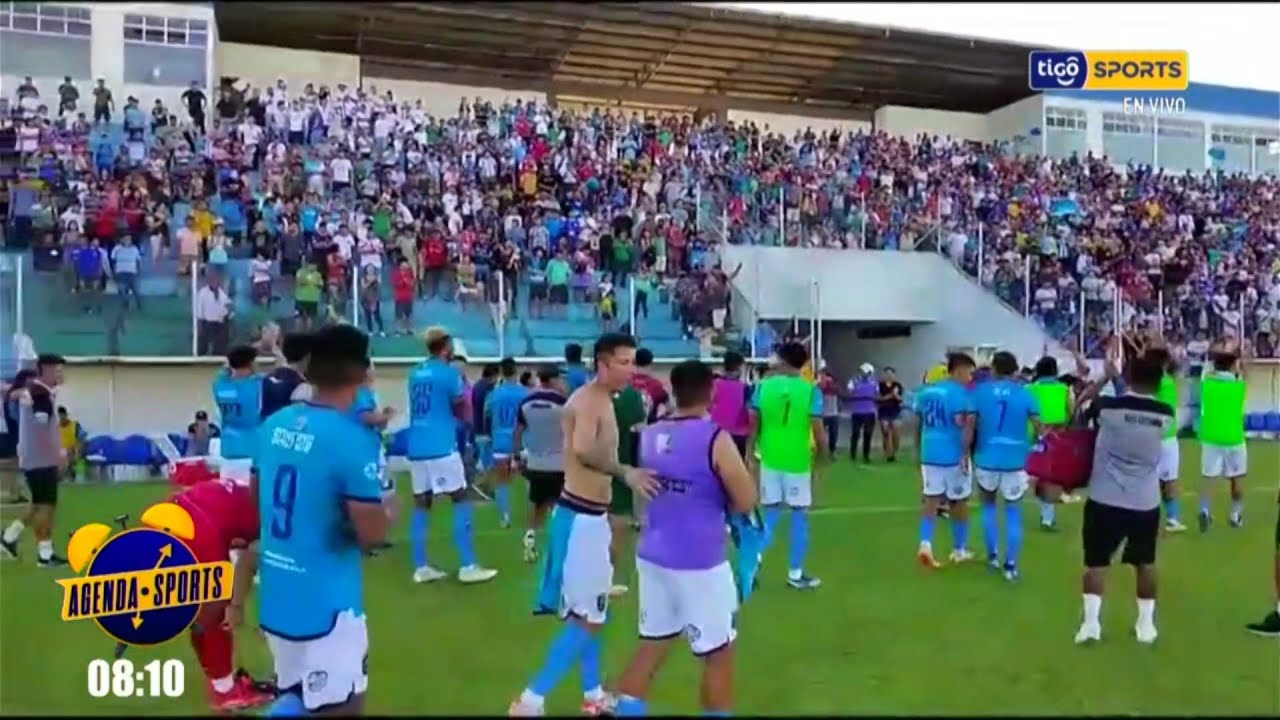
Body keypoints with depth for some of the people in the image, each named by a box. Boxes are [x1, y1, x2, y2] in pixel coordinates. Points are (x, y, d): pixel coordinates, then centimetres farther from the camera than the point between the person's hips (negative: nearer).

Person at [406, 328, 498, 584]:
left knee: (421, 504, 9)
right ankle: (468, 566, -1)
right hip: (441, 447, -7)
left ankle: (421, 568, 11)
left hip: (416, 448, 7)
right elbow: (462, 411, 1)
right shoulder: (449, 372, -7)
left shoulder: (415, 373, 13)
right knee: (461, 499, 1)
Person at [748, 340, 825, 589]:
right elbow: (818, 431, -12)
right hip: (797, 460, -2)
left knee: (771, 513, 14)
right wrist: (820, 454, 5)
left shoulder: (763, 386, -2)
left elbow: (754, 424, -1)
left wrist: (750, 453, 10)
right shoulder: (810, 390, -9)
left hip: (770, 459, 3)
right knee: (800, 515, 9)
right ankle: (795, 573, 15)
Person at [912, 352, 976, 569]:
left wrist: (920, 451, 24)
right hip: (953, 455, -5)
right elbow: (965, 426, -23)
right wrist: (965, 454, -23)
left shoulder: (925, 391, 9)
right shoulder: (960, 393, -11)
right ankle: (959, 550, 21)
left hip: (929, 454, 5)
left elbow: (918, 425, 15)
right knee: (959, 502, 10)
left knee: (931, 500, 9)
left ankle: (925, 544, -9)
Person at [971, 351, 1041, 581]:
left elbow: (970, 425, -2)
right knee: (1013, 511, 10)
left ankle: (993, 556, 23)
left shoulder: (980, 391, -1)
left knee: (988, 504, 22)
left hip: (986, 459, 1)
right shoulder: (1024, 393, -1)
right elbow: (1038, 425, -2)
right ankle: (1011, 565, 7)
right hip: (1015, 461, 0)